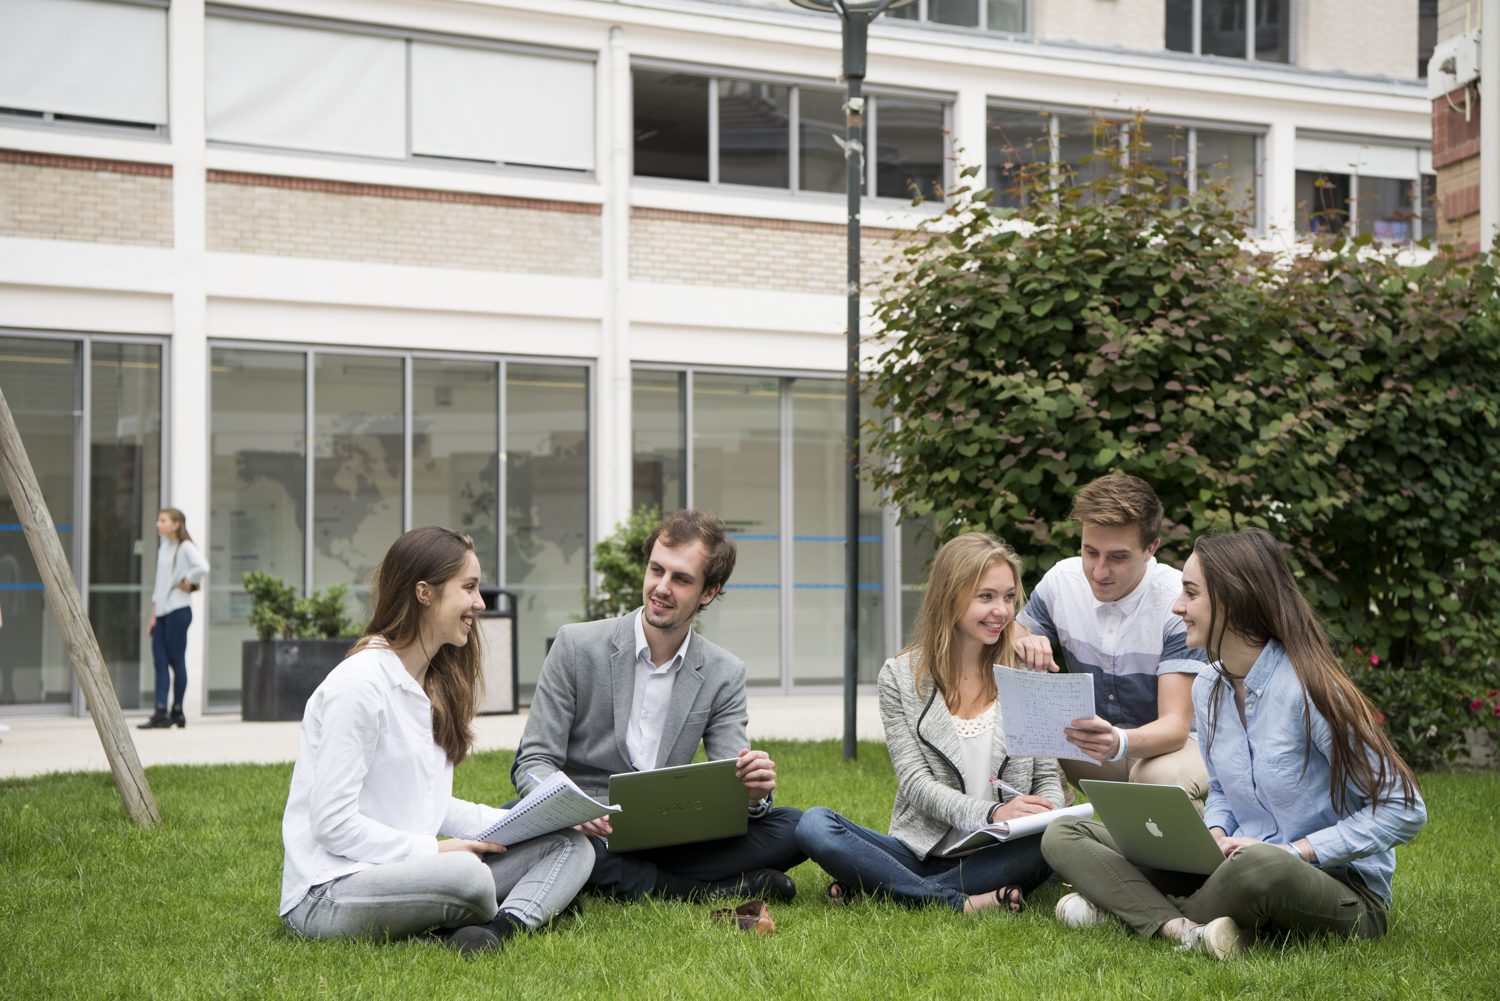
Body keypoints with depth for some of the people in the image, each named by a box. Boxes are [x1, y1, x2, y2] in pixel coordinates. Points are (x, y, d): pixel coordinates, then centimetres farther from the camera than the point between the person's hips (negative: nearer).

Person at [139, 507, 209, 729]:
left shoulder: (185, 547, -7)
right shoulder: (163, 547, 17)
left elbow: (202, 568, -26)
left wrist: (186, 582, -11)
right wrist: (153, 614, 15)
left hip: (178, 610, -8)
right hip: (161, 611, 8)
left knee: (176, 661, -2)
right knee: (160, 662, 1)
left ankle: (177, 712, 5)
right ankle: (160, 712, -1)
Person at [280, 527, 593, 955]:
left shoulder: (436, 685, 14)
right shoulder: (359, 683, -15)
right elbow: (333, 823, -18)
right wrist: (433, 851, -17)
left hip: (405, 871, 9)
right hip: (327, 895, -9)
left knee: (571, 845, -3)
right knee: (466, 873, -38)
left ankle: (506, 924, -28)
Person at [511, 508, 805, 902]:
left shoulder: (724, 674, 5)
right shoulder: (575, 646, -3)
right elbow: (533, 763, -5)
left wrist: (755, 793, -25)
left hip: (667, 837, 2)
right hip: (586, 835, -2)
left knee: (790, 828, -16)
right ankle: (694, 890, -26)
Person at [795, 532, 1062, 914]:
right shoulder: (901, 677, 3)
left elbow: (1048, 778, 9)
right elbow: (914, 783, -5)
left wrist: (1047, 814, -16)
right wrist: (990, 813, -23)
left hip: (997, 856, 1)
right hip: (920, 850, 0)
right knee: (814, 825, -25)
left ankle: (877, 886, -26)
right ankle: (960, 903, -30)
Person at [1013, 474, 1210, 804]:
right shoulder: (1061, 581, -8)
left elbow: (1175, 726, -26)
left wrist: (1120, 743, -49)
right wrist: (1022, 647, -23)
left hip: (1164, 744, -4)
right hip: (1088, 738, 4)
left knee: (1164, 777, -38)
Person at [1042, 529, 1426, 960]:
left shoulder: (1308, 689, -17)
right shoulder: (1207, 689, 6)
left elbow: (1405, 811, -15)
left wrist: (1293, 851, -20)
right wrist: (1215, 837, -3)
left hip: (1343, 887, -7)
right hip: (1236, 869, 7)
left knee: (1259, 865, -45)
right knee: (1063, 836, -3)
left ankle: (1138, 909, -17)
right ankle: (1183, 930, -26)